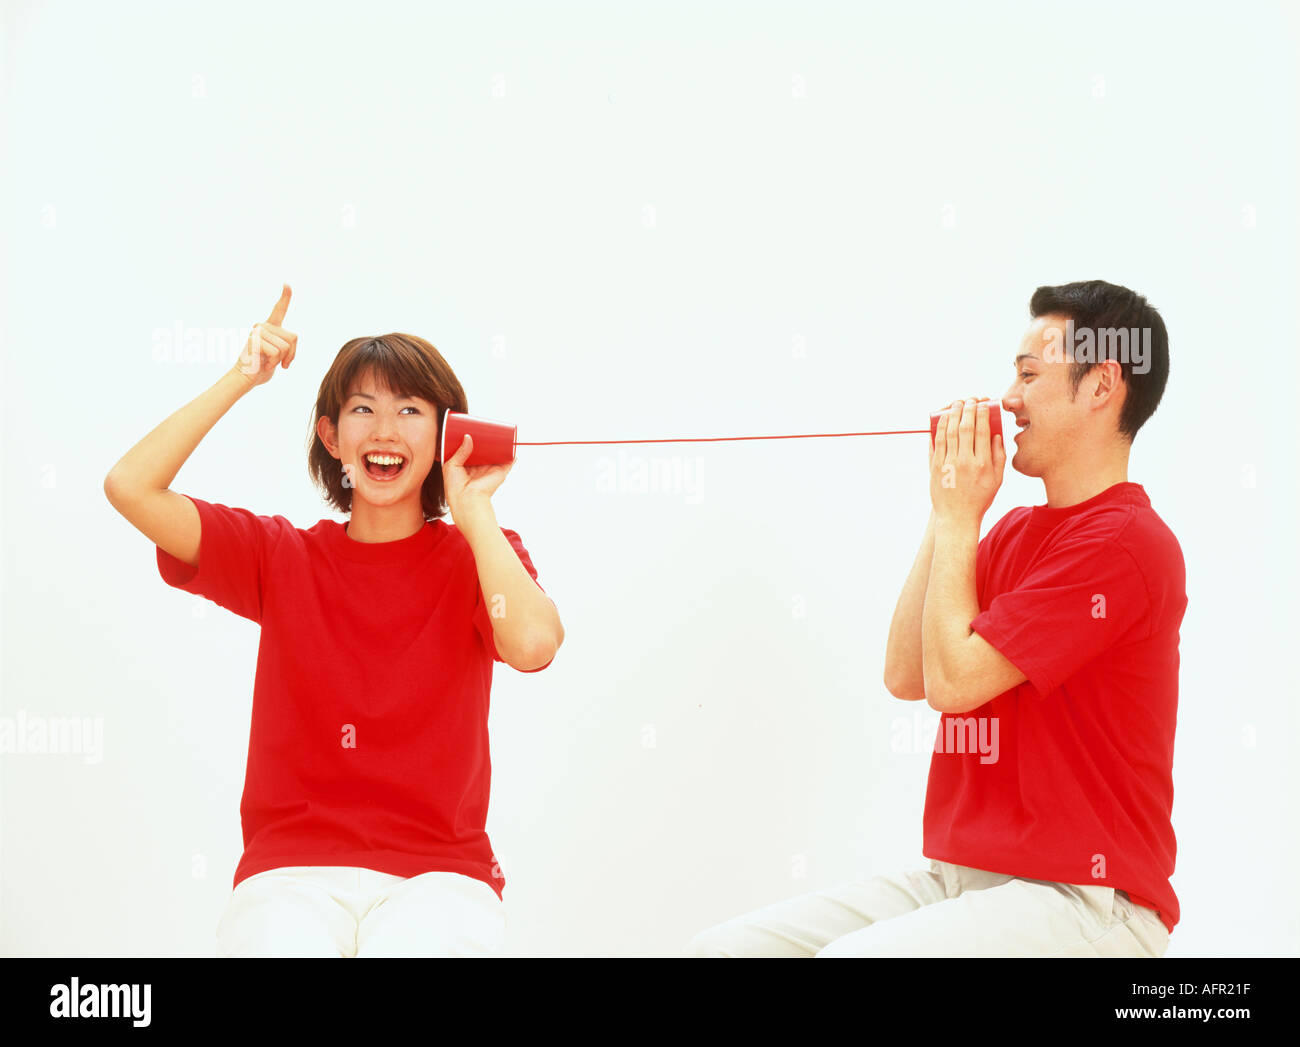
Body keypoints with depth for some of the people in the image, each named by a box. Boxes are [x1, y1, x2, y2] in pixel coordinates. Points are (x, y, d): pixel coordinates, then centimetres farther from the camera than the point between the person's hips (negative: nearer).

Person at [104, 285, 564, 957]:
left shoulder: (476, 557, 6)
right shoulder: (282, 556, 9)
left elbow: (533, 644, -17)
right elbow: (130, 487, -2)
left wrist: (473, 508, -5)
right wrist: (241, 378, 2)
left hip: (437, 873, -1)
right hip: (293, 864, 1)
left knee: (410, 947, -34)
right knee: (283, 948, -31)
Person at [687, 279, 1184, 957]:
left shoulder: (1127, 540, -13)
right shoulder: (1015, 532, 17)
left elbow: (953, 678, -16)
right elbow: (905, 675, 10)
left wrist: (958, 516, -4)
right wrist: (947, 514, 7)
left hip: (1080, 901, -8)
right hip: (957, 874, 9)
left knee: (850, 954, -32)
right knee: (723, 948, -6)